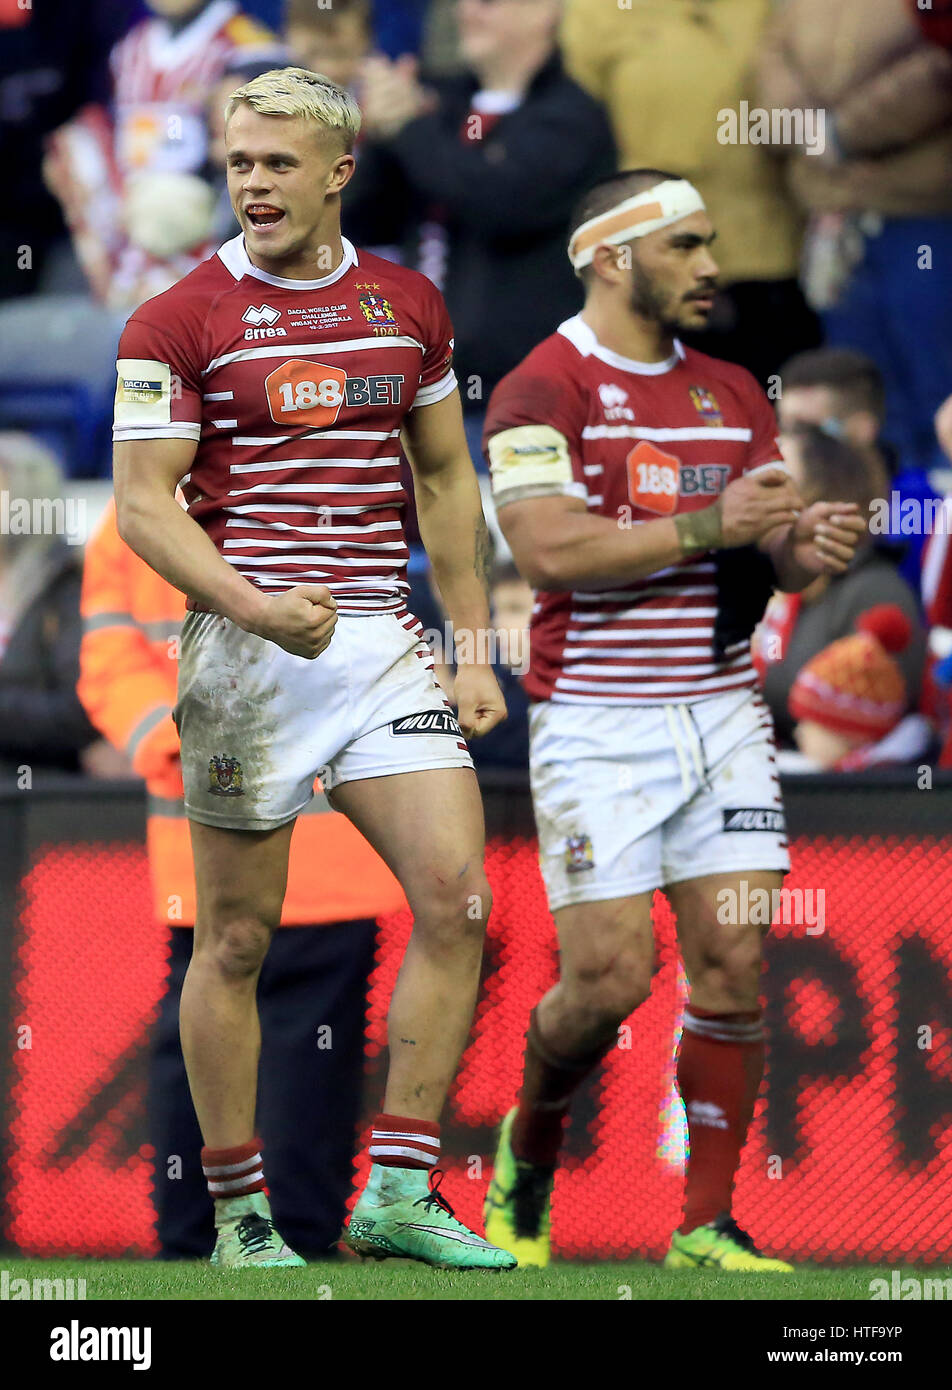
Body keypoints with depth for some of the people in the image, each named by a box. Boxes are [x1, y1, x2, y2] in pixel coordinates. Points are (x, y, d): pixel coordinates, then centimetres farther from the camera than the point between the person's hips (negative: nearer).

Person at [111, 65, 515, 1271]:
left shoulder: (407, 304, 10)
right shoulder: (178, 322, -4)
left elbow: (445, 480, 18)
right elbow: (145, 503, -7)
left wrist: (475, 650, 12)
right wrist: (256, 606, -22)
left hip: (382, 639, 4)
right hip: (246, 650, -4)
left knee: (455, 898, -8)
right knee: (237, 937, 0)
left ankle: (398, 1193, -1)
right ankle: (239, 1216, 10)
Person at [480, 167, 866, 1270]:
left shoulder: (732, 393, 13)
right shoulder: (541, 391, -6)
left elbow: (773, 552, 14)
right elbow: (547, 551, -18)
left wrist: (806, 546, -10)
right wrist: (709, 525, -19)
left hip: (721, 713, 6)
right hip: (597, 726, -5)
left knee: (732, 968, -2)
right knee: (610, 975, -9)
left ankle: (707, 1229, 4)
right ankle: (527, 1153, 20)